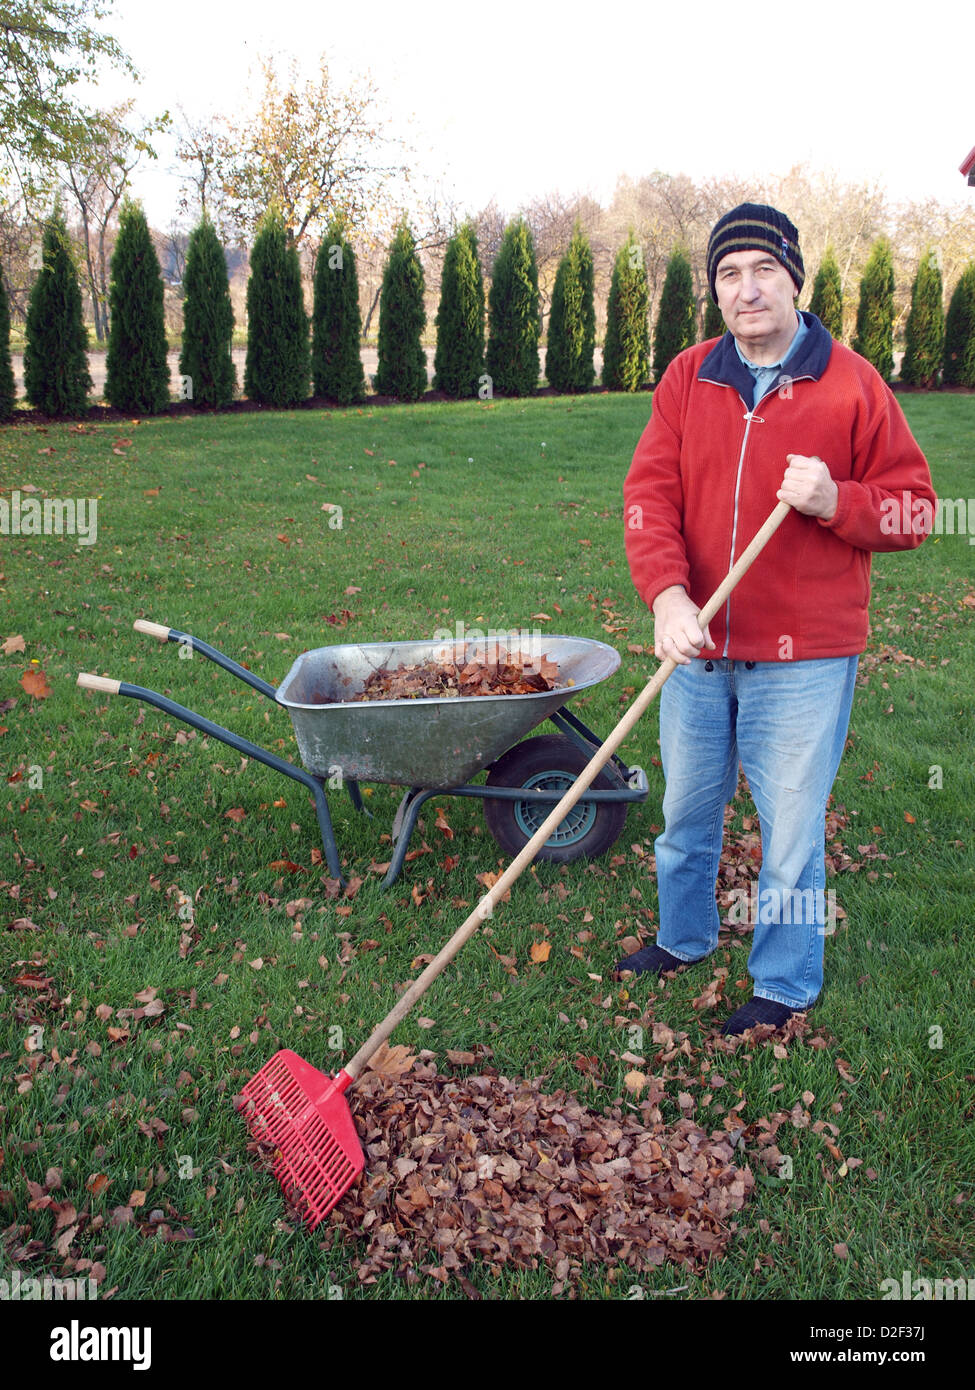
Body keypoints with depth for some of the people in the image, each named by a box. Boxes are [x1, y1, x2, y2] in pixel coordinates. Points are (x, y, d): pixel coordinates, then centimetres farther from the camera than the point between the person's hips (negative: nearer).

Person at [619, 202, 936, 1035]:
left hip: (805, 660, -3)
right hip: (698, 650, 4)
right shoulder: (687, 379, 4)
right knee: (686, 810, 19)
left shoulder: (851, 383, -5)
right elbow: (649, 494, -5)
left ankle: (786, 984, 28)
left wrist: (836, 502, -23)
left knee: (791, 827, 6)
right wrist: (667, 593, -22)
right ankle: (683, 937, 44)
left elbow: (914, 507, -2)